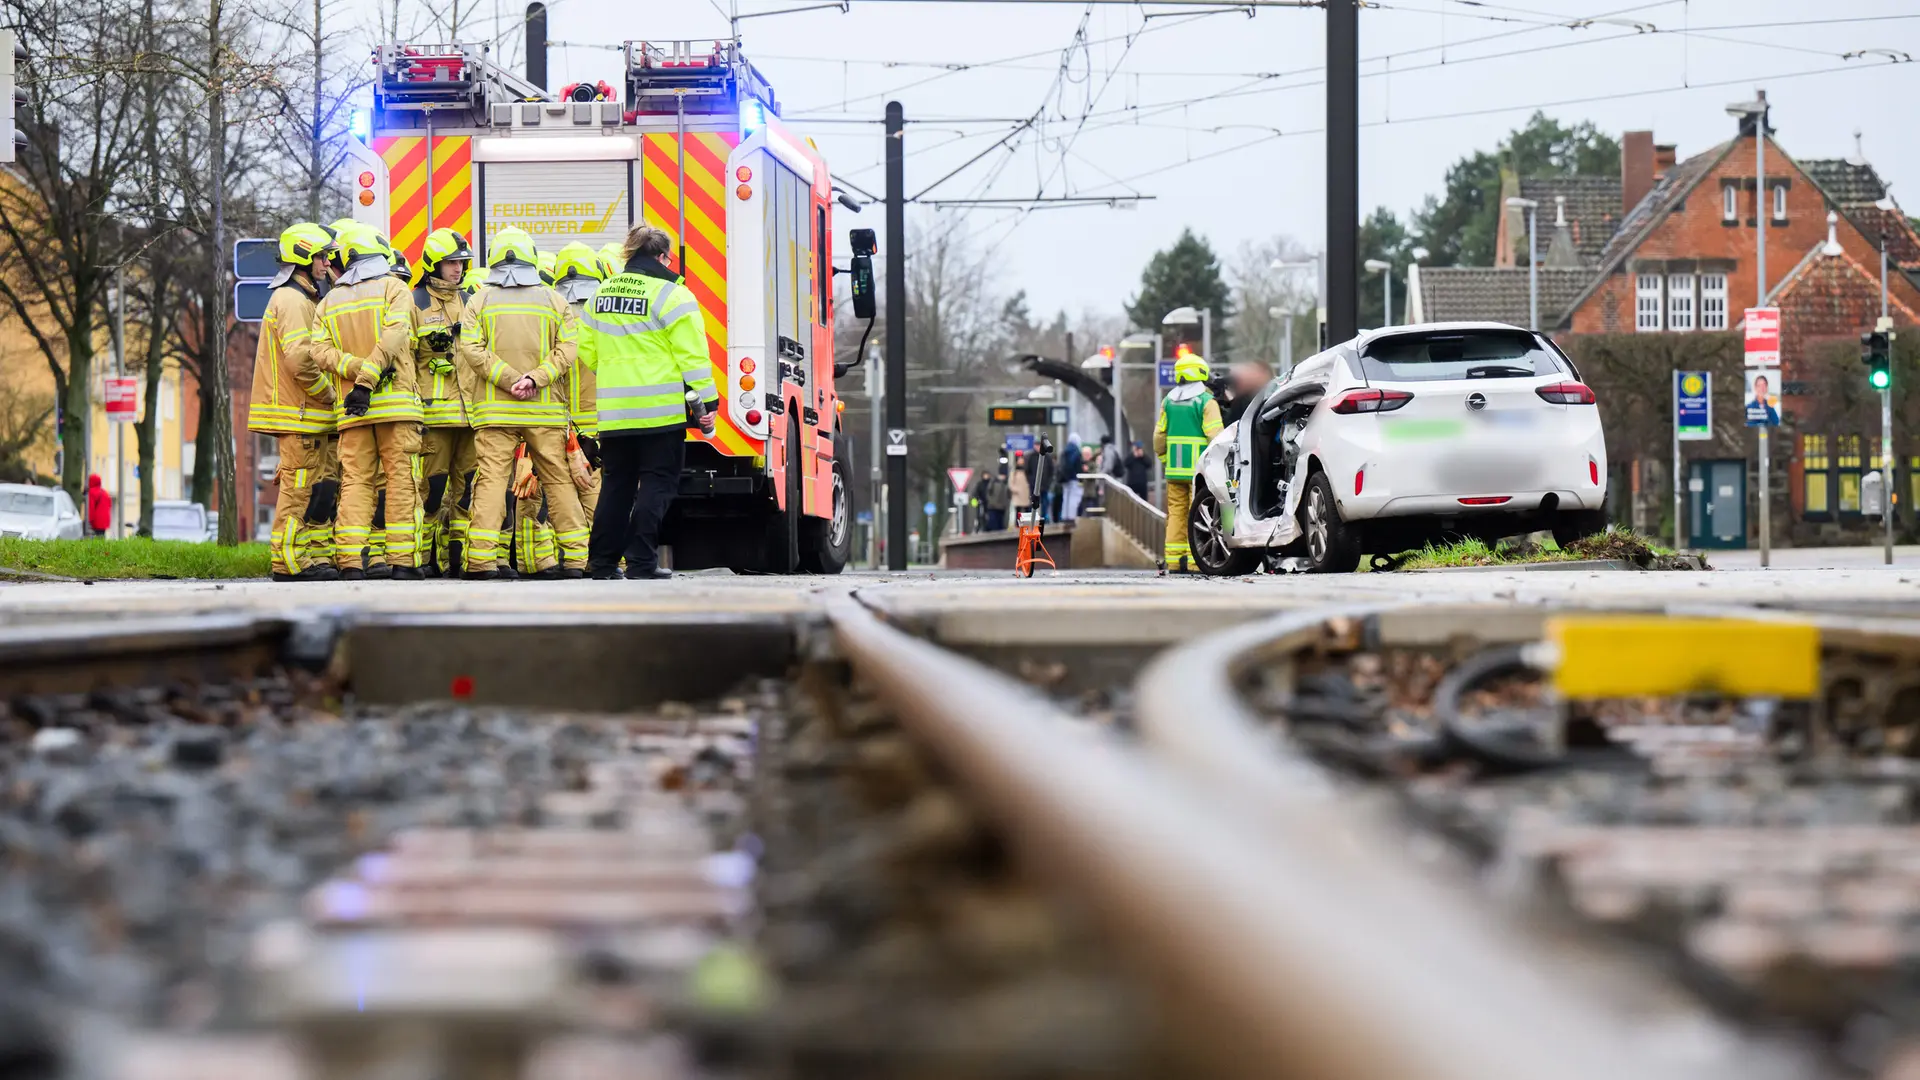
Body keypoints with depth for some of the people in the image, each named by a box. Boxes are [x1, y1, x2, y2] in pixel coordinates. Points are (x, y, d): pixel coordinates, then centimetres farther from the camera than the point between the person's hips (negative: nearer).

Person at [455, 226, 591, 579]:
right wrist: (534, 378, -11)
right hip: (545, 411, 1)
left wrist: (508, 378, -11)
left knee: (491, 478, -3)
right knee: (558, 480, 6)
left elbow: (472, 349, -9)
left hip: (494, 411, -1)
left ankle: (482, 558, -12)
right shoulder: (555, 302, 5)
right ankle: (575, 558, 6)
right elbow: (566, 350, -4)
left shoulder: (479, 301, 1)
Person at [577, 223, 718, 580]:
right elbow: (692, 357, -11)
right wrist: (706, 403, -7)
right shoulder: (671, 295, -8)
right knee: (657, 484, 0)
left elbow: (587, 351, 18)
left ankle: (603, 561, 14)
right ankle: (642, 562, -6)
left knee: (616, 484, 14)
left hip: (613, 413, 6)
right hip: (661, 413, -6)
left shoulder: (601, 294, 12)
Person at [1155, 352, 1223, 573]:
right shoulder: (1207, 401, -7)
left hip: (1174, 468, 5)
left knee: (1176, 512, 8)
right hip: (1199, 467, -5)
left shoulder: (1168, 401, 10)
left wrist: (1163, 458, 23)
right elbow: (1215, 435, -14)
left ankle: (1173, 561, 6)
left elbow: (1159, 435, 13)